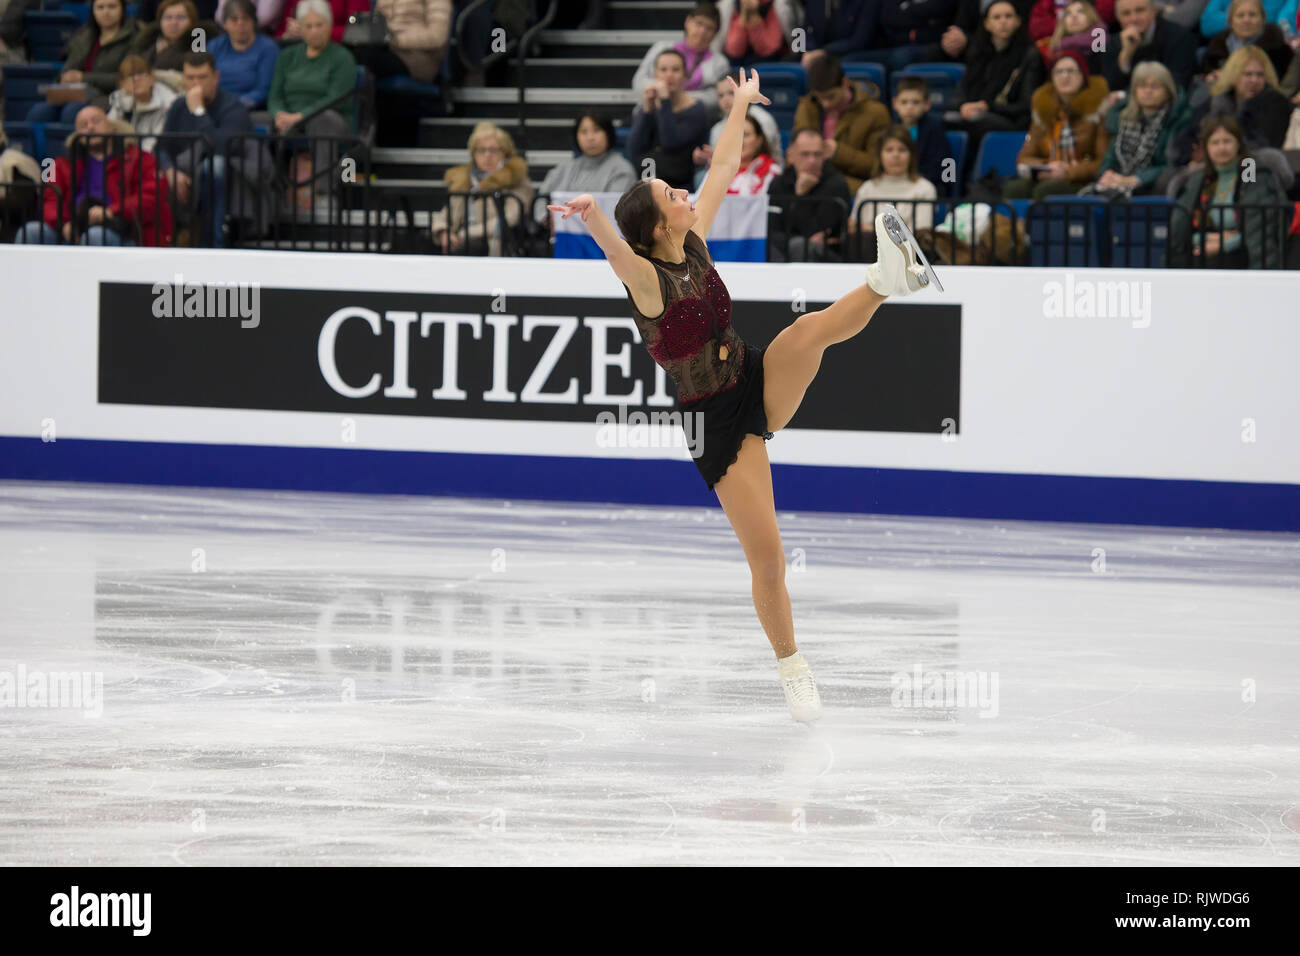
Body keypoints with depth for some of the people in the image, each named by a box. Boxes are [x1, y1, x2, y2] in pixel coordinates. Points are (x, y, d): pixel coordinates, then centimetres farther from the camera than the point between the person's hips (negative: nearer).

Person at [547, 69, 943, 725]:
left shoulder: (695, 245, 1)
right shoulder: (644, 275, -18)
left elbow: (722, 171, 16)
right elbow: (616, 248, -43)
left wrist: (741, 106, 24)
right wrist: (593, 219, -65)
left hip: (761, 386, 5)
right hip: (716, 421, -5)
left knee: (811, 327, -30)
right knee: (766, 554, -4)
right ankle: (791, 667, 12)